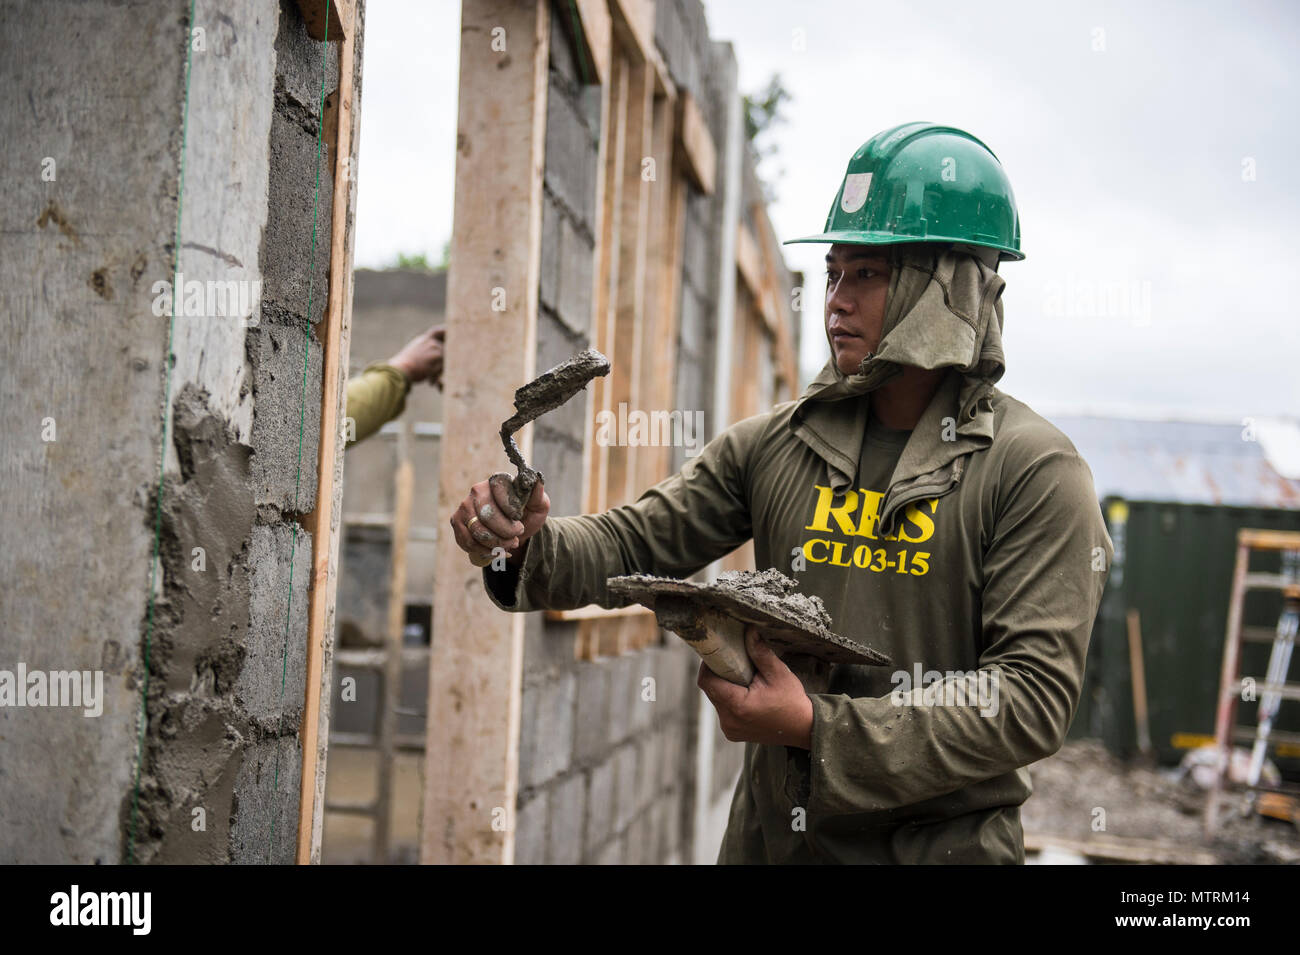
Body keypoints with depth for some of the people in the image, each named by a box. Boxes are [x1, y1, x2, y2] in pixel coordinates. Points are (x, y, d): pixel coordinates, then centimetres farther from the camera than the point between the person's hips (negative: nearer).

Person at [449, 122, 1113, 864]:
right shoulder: (777, 444, 3)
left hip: (938, 844, -4)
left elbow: (1035, 698, -17)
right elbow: (635, 544, 5)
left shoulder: (1036, 473, -11)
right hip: (769, 834, 4)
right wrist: (528, 544, -17)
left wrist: (821, 730, -23)